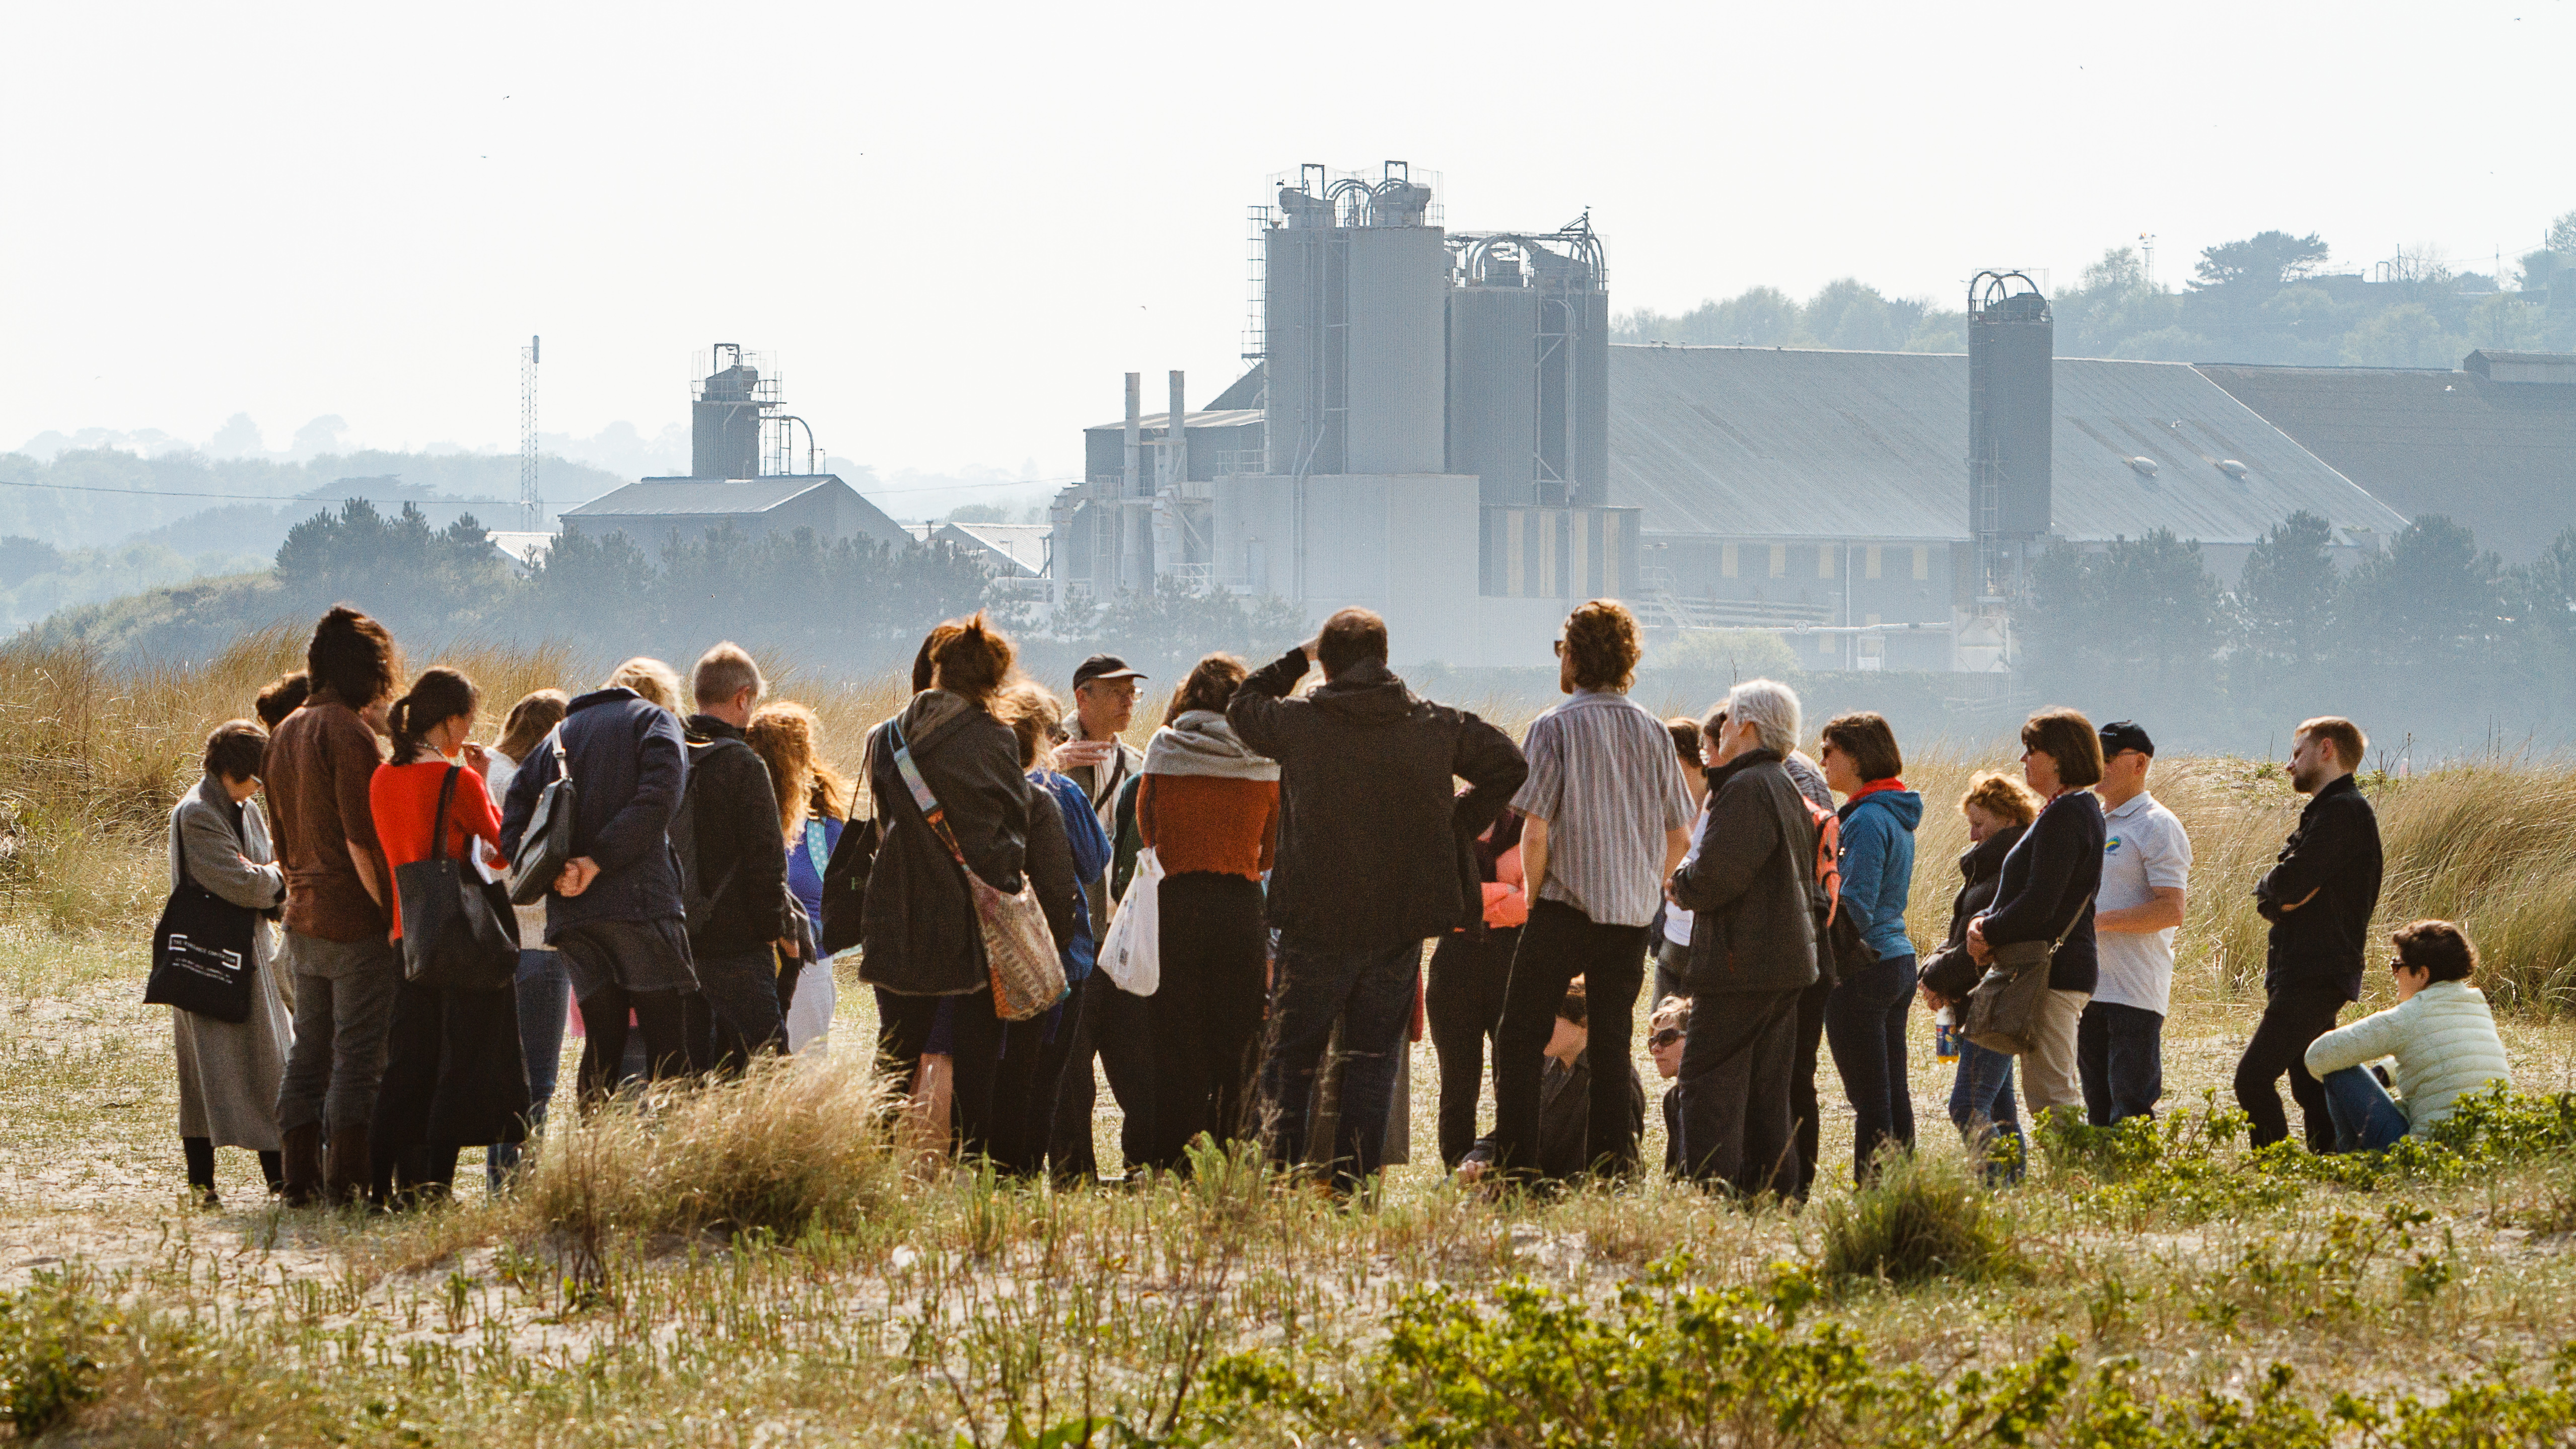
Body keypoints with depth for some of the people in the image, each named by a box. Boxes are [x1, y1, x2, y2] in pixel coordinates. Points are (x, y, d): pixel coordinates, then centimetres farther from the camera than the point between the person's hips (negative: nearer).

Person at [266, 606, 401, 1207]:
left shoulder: (285, 734, 14)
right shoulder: (349, 733, -13)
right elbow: (361, 839, -19)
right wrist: (391, 910, -15)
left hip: (303, 915, 8)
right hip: (357, 919, -8)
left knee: (309, 1046, 11)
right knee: (360, 1051, -5)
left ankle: (300, 1177, 11)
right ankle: (349, 1178, -7)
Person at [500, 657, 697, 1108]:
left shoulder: (561, 734, 23)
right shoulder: (655, 721, 7)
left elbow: (513, 824, 10)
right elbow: (656, 800, -12)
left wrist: (554, 873, -3)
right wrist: (598, 861, -13)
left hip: (571, 915, 5)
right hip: (638, 902, -5)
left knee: (602, 1043, 7)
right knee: (667, 1044, -5)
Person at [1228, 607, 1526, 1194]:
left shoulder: (1299, 725, -6)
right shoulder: (1437, 725, 0)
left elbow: (1243, 706, 14)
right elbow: (1509, 765, 9)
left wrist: (1298, 658, 20)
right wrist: (1459, 825, 13)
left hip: (1319, 924, -2)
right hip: (1402, 924, 2)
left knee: (1290, 1058, 8)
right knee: (1374, 1057, 9)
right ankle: (1353, 1182, 3)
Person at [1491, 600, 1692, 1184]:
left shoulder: (1555, 728, -9)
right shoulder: (1652, 732, 6)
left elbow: (1536, 834, -14)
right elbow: (1680, 837, 10)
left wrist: (1533, 900, 0)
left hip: (1566, 910, -5)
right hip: (1633, 916, 5)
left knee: (1518, 1041, 2)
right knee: (1612, 1045, 11)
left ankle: (1515, 1168, -5)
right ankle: (1614, 1164, 6)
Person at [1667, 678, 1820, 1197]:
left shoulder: (1747, 789, -15)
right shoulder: (1789, 790, 17)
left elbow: (1715, 875, -22)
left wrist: (1680, 885, 1)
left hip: (1741, 966, -10)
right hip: (1788, 963, 10)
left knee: (1710, 1087, -8)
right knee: (1767, 1094, 14)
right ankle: (1775, 1192, 14)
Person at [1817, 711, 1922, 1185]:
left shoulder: (1867, 820, -16)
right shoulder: (1898, 816, 13)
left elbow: (1855, 908, -21)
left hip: (1862, 968, -10)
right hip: (1899, 961, 10)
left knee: (1870, 1100, -6)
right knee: (1896, 1095, 12)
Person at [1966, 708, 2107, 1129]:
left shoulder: (2064, 816, -16)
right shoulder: (2084, 809, 17)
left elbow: (2040, 904, -22)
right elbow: (2034, 891, 20)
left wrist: (1988, 933, -8)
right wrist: (1984, 922, 4)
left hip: (2051, 973, -11)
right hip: (2069, 967, 11)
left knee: (2050, 1098, -10)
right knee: (2060, 1095, 14)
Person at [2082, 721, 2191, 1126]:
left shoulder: (2157, 827, -9)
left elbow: (2171, 910, -18)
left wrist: (2099, 921, -21)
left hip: (2135, 996, -8)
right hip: (2089, 990, 8)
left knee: (2131, 1112, -10)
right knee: (2098, 1107, 12)